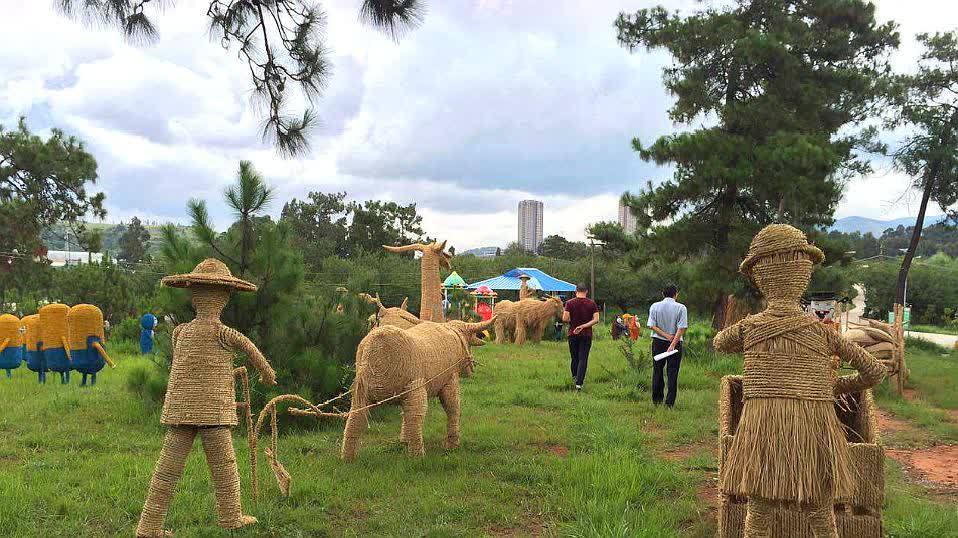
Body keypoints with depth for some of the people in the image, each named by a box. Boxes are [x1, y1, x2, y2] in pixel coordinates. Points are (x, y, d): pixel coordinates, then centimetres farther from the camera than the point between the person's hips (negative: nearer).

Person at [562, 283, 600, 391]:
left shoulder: (569, 303, -6)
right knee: (583, 359, 0)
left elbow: (565, 319, -13)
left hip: (573, 334, 0)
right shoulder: (592, 303, -2)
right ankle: (579, 383, -10)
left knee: (575, 358, 17)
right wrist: (583, 326, -11)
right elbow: (596, 319, -9)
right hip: (586, 335, 0)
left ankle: (575, 377, 34)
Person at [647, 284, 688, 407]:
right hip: (675, 343, -2)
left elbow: (652, 326, -6)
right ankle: (669, 403, 2)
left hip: (658, 342, 2)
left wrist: (666, 336, -9)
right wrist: (673, 343, -16)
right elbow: (682, 328, -13)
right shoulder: (681, 308, -6)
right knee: (672, 373, 3)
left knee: (657, 371, 14)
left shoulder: (654, 306, 0)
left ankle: (656, 400, 20)